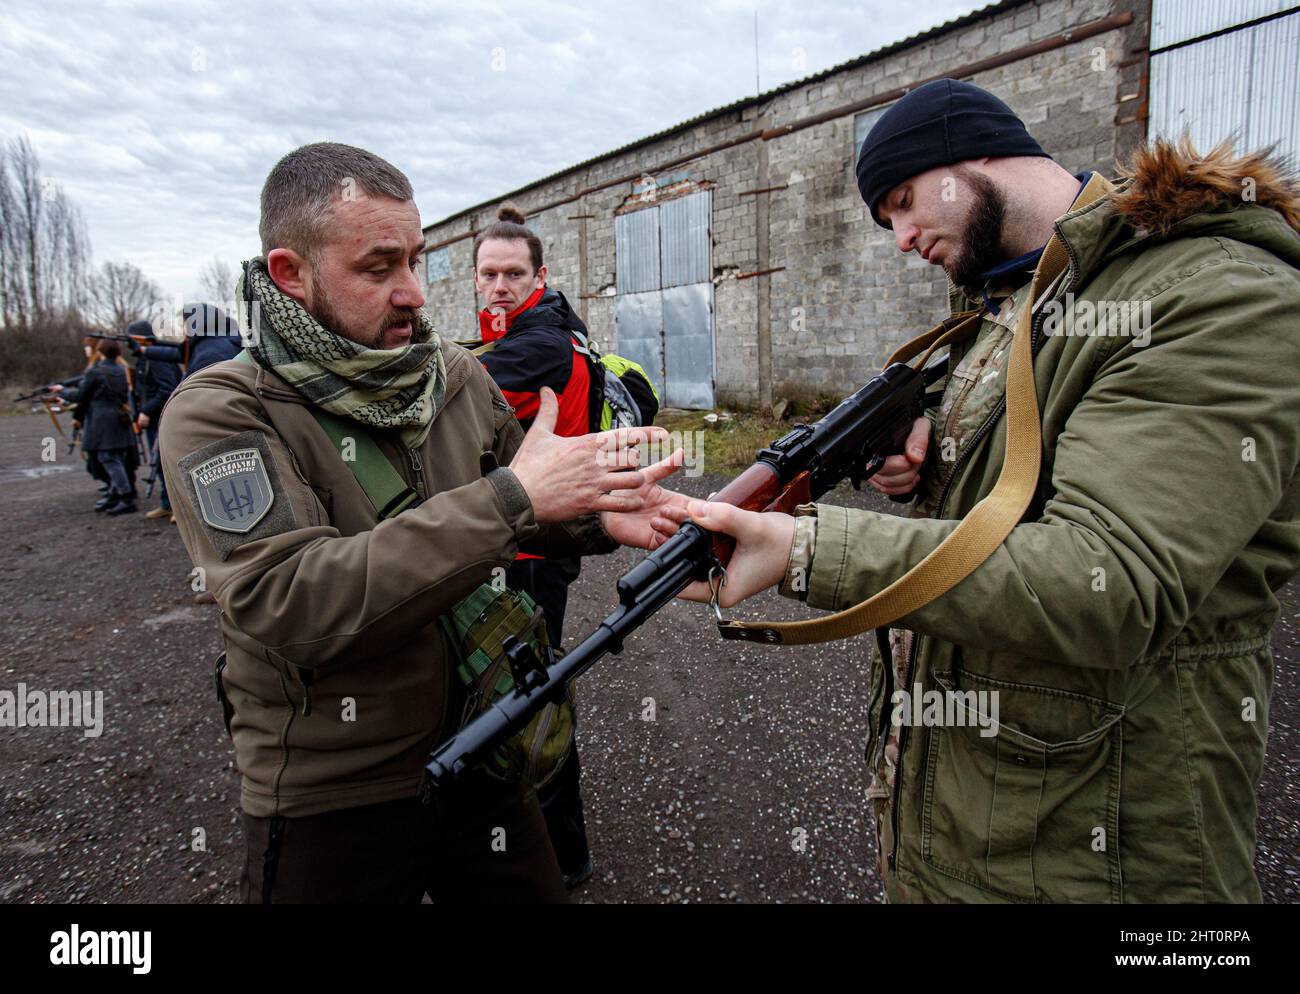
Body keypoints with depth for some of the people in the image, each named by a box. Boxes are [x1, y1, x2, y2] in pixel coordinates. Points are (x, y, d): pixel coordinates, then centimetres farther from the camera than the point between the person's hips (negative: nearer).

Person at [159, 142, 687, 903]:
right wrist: (510, 497, -32)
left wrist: (602, 516, -15)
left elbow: (528, 516, 8)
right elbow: (289, 601, -29)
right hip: (329, 808, -3)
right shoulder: (216, 414, -15)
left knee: (543, 888, 19)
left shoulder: (459, 376, -1)